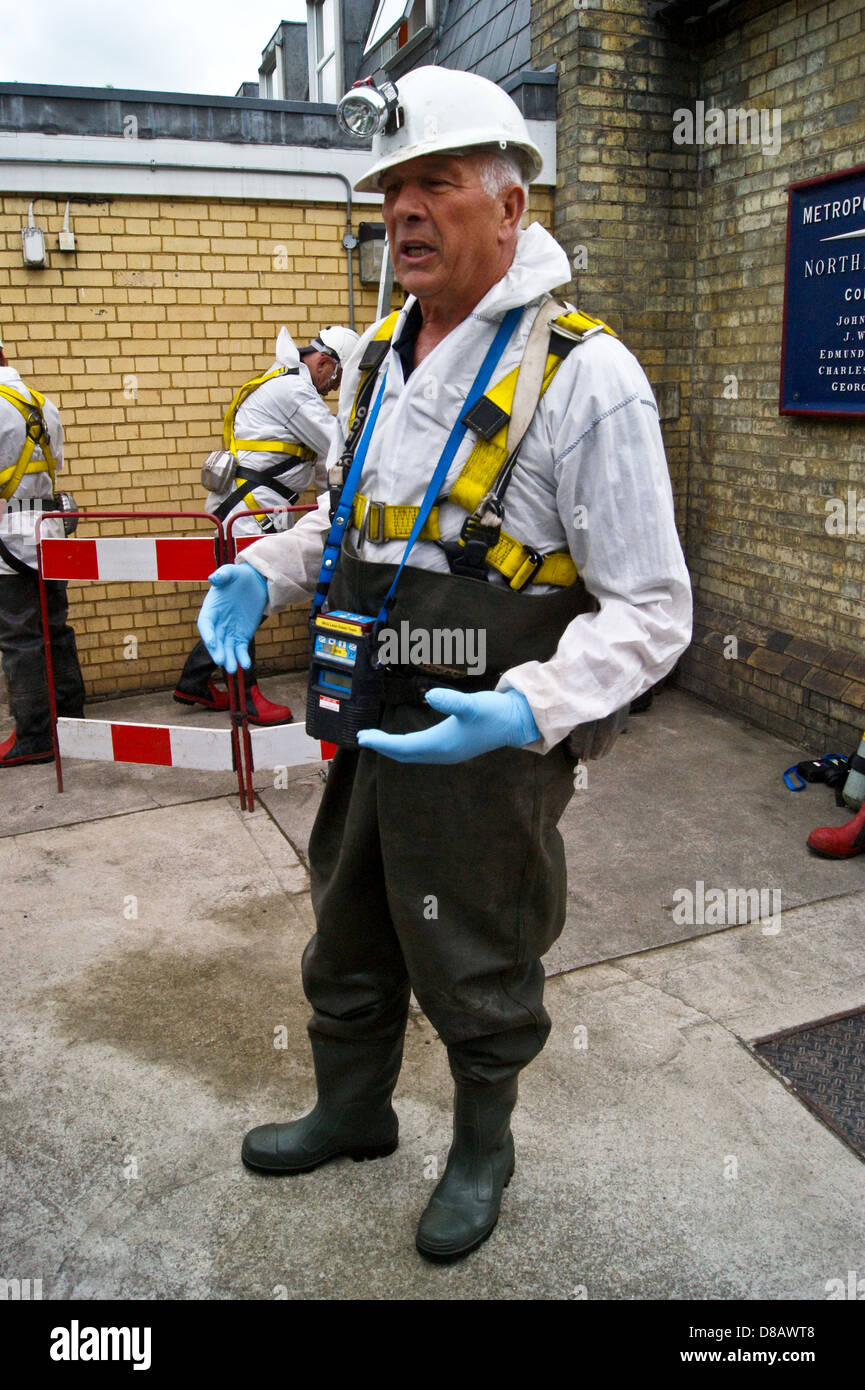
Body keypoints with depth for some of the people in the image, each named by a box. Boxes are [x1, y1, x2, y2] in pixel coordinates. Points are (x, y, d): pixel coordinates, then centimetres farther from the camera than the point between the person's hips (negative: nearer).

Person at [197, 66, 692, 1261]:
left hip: (487, 747, -6)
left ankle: (483, 1149, 46)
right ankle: (353, 1113, 52)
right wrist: (264, 572, 2)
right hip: (370, 727, 7)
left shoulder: (584, 374, -17)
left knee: (476, 980, 16)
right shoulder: (375, 358, 5)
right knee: (348, 950, 24)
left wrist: (528, 709, -32)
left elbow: (652, 609, -18)